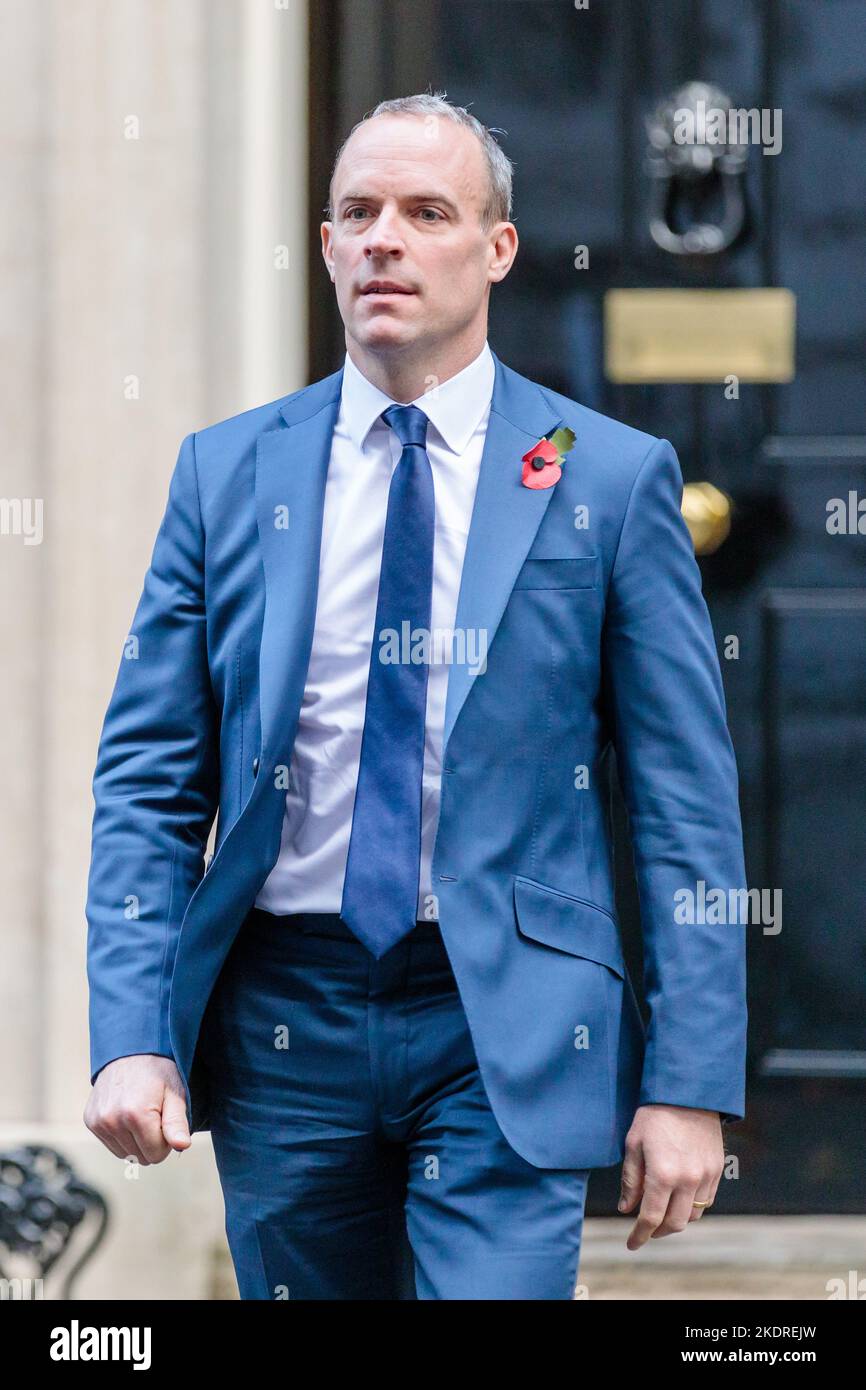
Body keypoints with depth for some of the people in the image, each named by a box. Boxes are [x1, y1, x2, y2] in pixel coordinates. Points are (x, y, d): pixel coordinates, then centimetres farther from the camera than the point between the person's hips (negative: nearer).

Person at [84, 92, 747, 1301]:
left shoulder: (613, 478, 1)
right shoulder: (228, 473, 7)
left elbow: (686, 804, 0)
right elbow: (149, 782, 6)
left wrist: (692, 1080, -6)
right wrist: (131, 1035, -7)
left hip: (506, 1026, -2)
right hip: (282, 1018, 3)